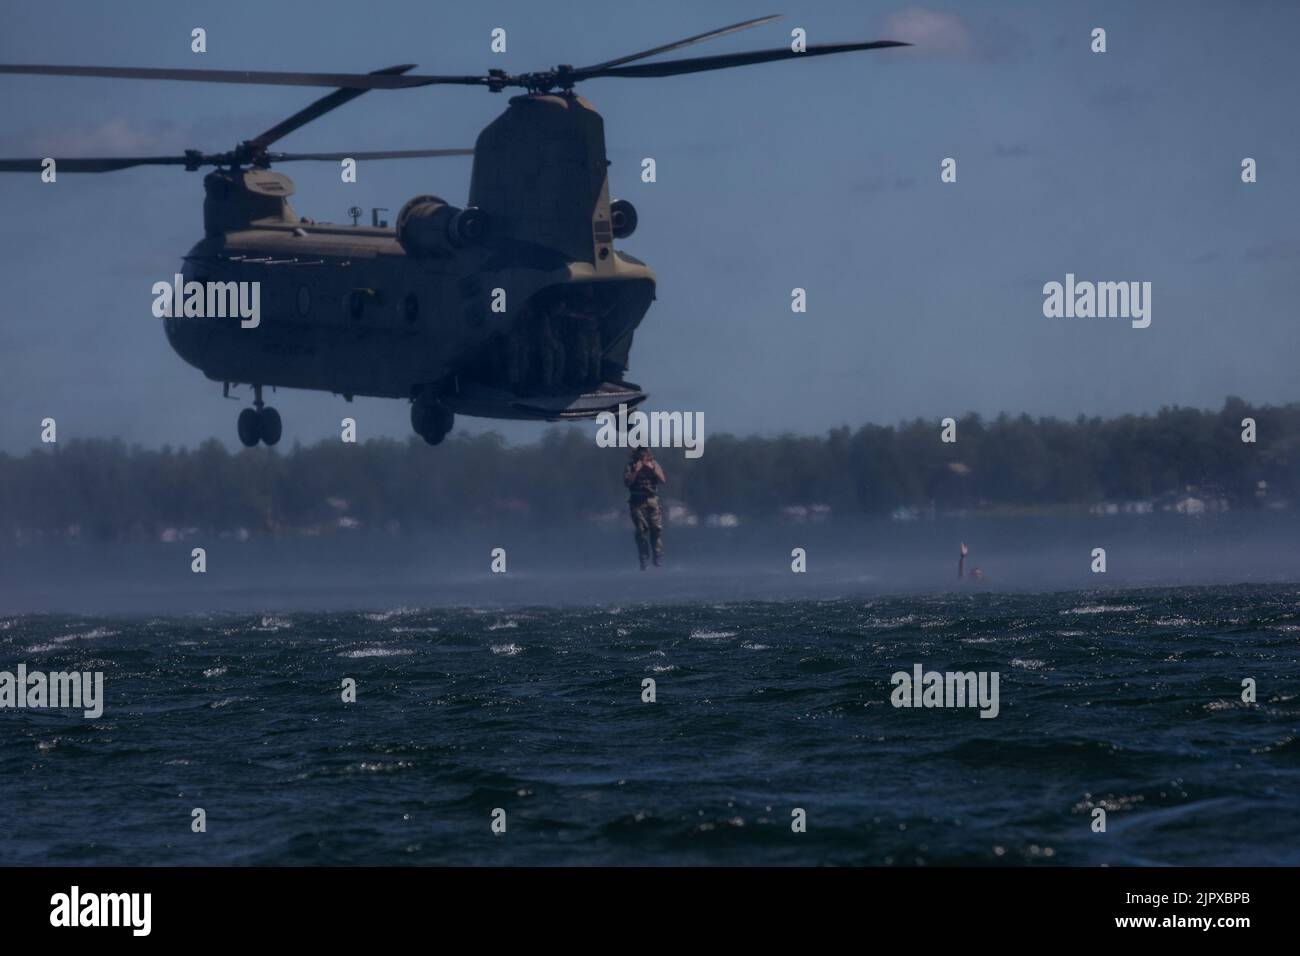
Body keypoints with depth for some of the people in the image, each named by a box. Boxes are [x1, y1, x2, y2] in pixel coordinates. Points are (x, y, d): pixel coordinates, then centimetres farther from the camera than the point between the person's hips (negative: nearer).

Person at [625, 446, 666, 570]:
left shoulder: (654, 464, 8)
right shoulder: (630, 466, 2)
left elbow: (662, 480, 0)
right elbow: (627, 481, -9)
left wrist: (652, 468, -10)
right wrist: (636, 470, -15)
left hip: (652, 501, 2)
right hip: (637, 503, -1)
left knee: (657, 528, -8)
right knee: (641, 530, -4)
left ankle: (658, 556, -5)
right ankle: (643, 559, 0)